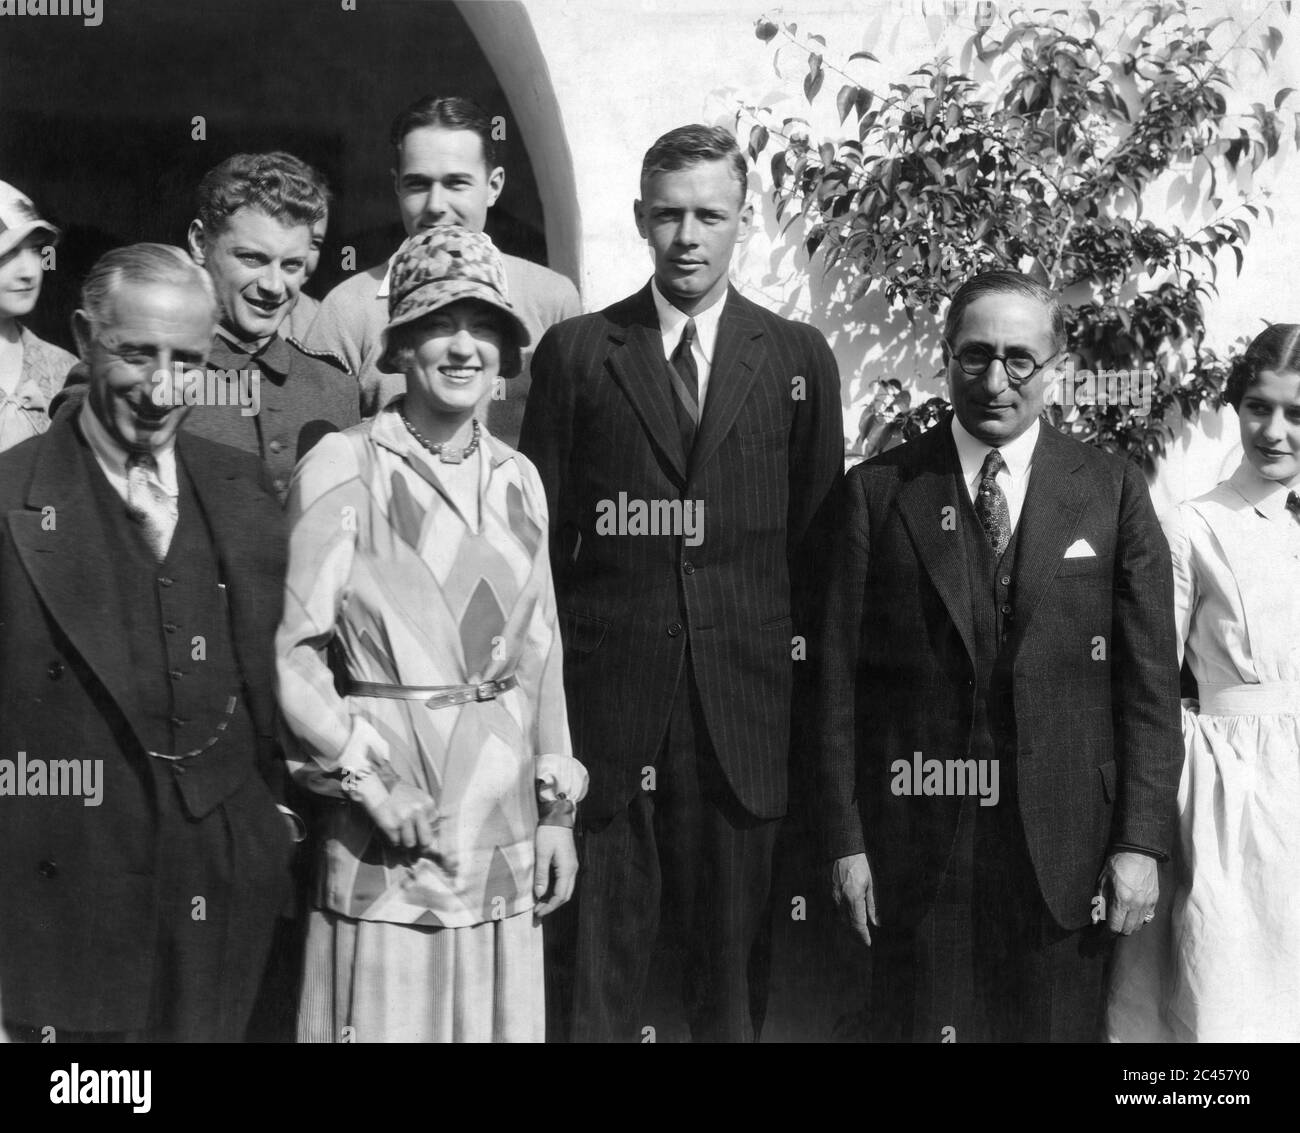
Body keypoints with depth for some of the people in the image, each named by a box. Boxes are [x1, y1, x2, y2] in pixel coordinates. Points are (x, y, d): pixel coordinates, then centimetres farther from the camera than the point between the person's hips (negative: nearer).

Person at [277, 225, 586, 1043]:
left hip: (505, 815, 5)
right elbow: (289, 649, -9)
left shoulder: (519, 478, 9)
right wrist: (365, 776, -15)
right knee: (386, 1014, 1)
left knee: (502, 1015, 11)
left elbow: (541, 655, 12)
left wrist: (557, 810, 10)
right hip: (389, 809, -5)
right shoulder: (344, 466, -7)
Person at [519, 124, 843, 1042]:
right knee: (601, 964, 4)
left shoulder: (799, 358, 8)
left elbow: (820, 536, 9)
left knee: (735, 957, 9)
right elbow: (540, 534, 5)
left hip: (745, 711, 1)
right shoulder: (574, 351, 6)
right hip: (606, 702, -1)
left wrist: (814, 687, 4)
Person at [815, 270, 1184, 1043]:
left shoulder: (1113, 492, 2)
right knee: (920, 1024, 7)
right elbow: (843, 677, 0)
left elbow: (1150, 681, 1)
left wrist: (1142, 840, -4)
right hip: (917, 845, 0)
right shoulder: (879, 489, 1)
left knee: (1058, 1025, 10)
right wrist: (846, 839, -4)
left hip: (1064, 845, 1)